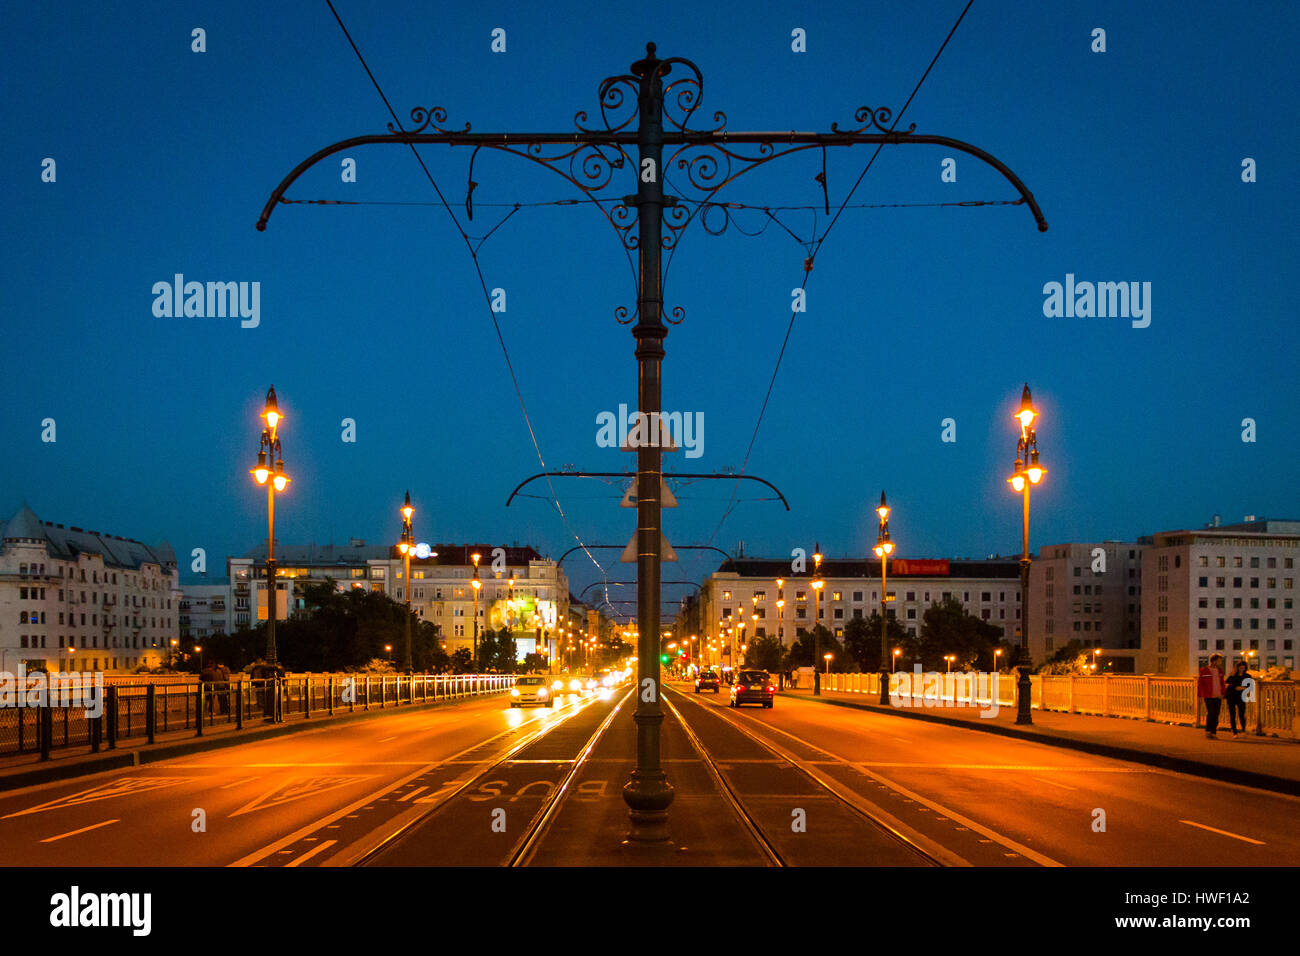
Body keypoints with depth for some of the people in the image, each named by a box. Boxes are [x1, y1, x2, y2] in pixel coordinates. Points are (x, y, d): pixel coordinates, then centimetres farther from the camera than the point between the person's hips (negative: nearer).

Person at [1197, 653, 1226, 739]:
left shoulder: (1220, 670, 10)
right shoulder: (1204, 670, -6)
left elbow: (1222, 683, 18)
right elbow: (1200, 683, -4)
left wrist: (1223, 694, 12)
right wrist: (1200, 695, -6)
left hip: (1218, 696, 5)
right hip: (1209, 696, -5)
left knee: (1216, 716, 4)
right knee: (1210, 713, -11)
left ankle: (1213, 733, 11)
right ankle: (1208, 731, 4)